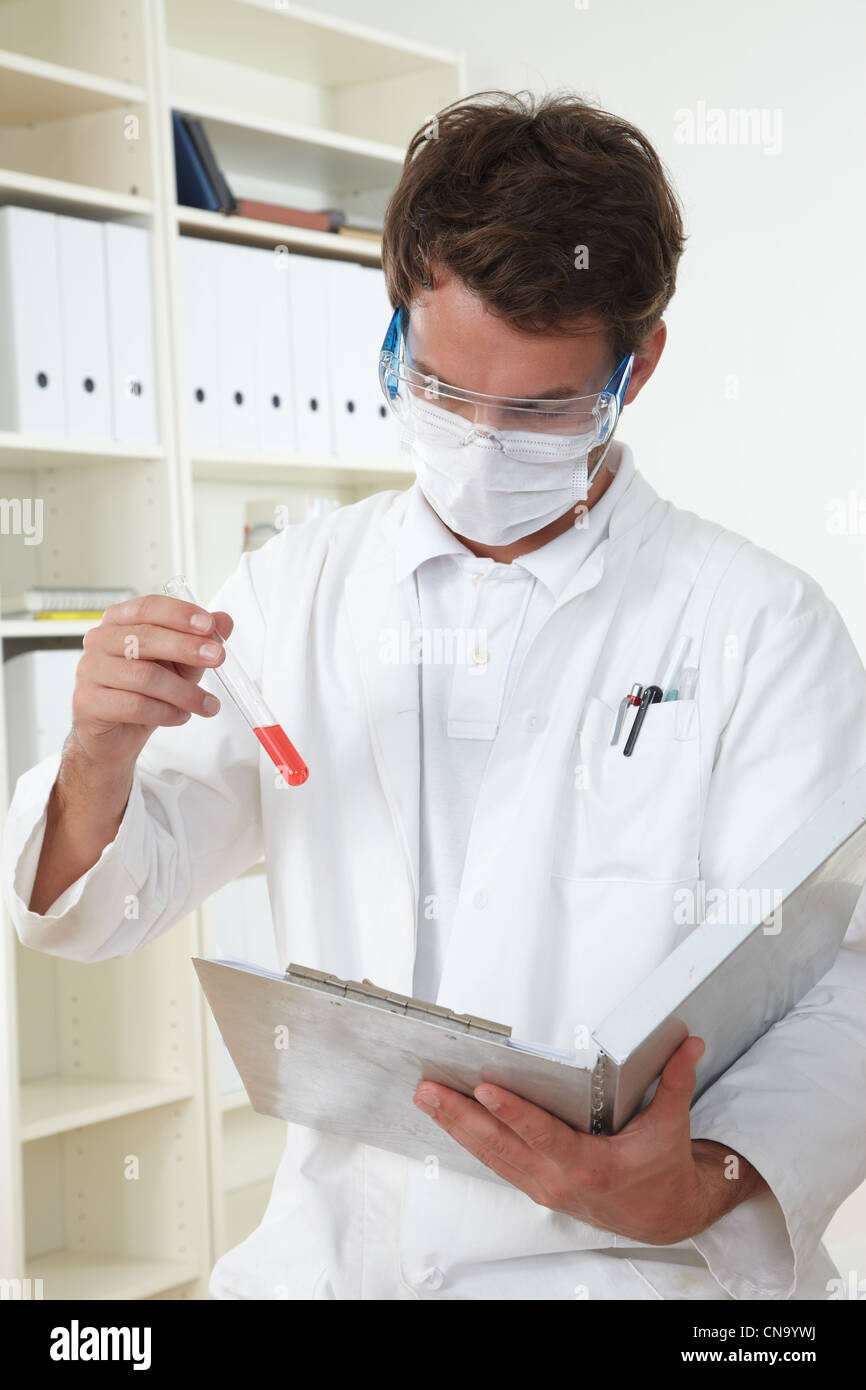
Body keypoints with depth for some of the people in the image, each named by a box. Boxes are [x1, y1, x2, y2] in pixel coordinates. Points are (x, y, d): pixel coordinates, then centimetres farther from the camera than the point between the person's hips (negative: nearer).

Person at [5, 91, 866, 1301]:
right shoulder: (293, 593, 10)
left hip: (625, 1266, -3)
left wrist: (698, 1190, -26)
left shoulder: (763, 630, -1)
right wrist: (102, 755, -8)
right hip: (330, 1251, 3)